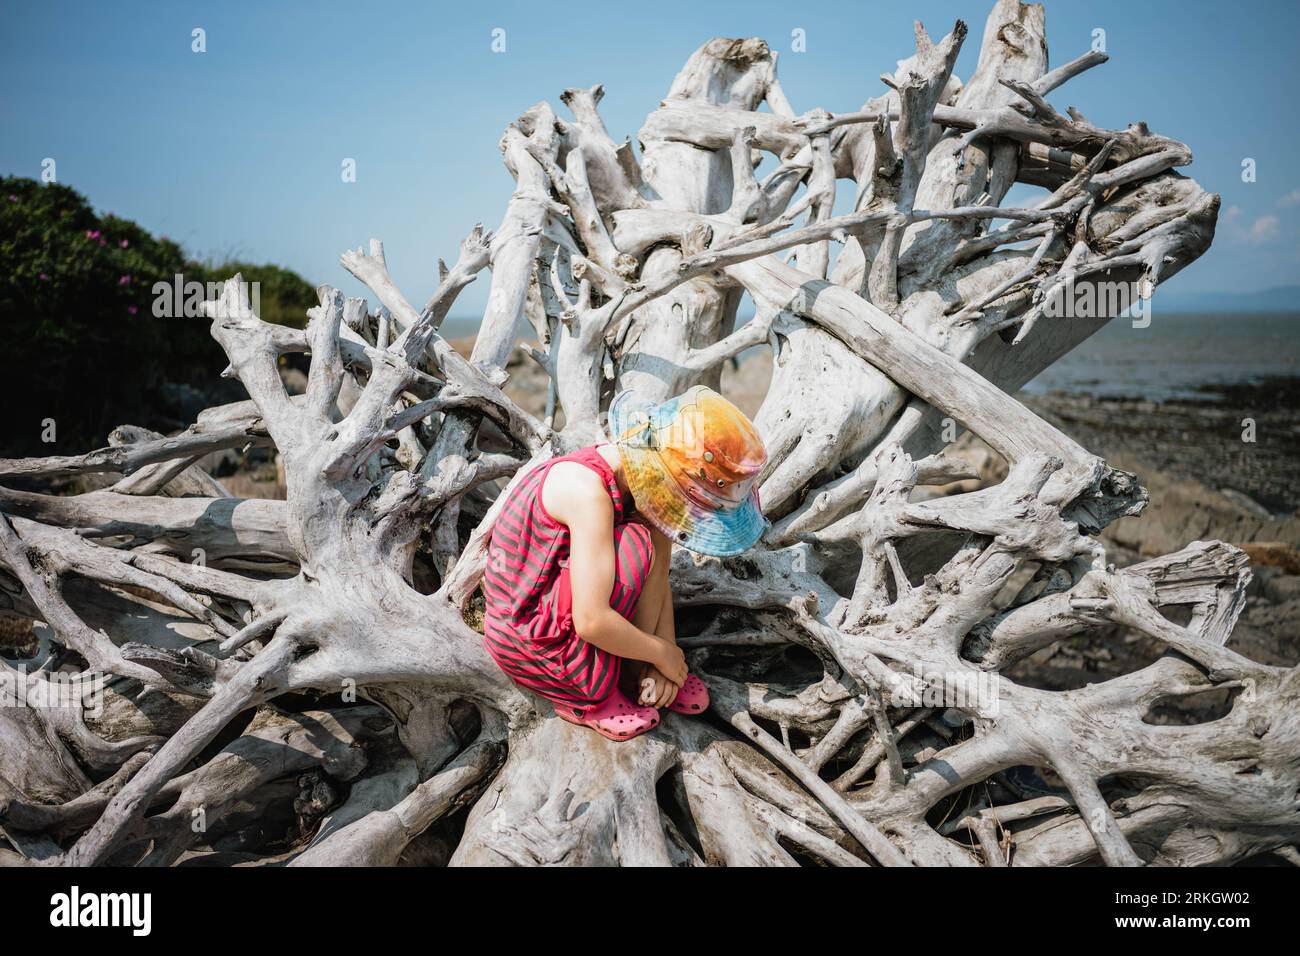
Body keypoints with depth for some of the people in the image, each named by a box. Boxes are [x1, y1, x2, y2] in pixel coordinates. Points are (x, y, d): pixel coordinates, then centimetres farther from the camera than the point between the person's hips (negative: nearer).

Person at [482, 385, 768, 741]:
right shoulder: (589, 491, -31)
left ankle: (636, 669, 1)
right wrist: (661, 653, -18)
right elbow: (591, 621, -34)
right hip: (529, 640, -9)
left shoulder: (635, 473, -4)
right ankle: (587, 696, -9)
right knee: (638, 548, -24)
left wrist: (665, 656, -10)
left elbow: (657, 579, 1)